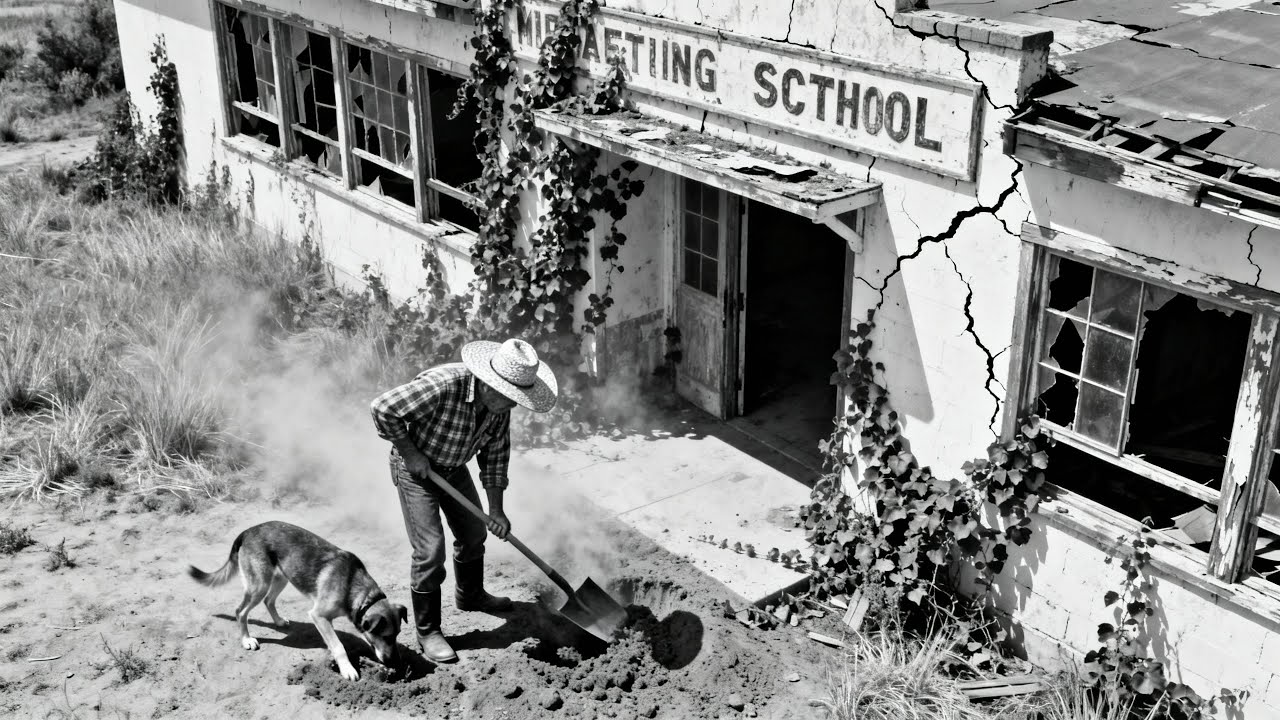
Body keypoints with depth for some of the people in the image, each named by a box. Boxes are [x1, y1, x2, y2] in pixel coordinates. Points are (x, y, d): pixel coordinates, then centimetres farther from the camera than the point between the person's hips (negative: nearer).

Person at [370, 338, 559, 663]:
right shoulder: (441, 386, -37)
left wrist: (496, 509, -5)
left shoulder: (500, 405, -13)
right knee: (430, 550, -10)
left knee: (473, 533, 20)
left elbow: (495, 454, -2)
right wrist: (410, 453, -25)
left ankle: (470, 595, 47)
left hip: (453, 469, 7)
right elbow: (383, 408, -32)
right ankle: (427, 632, 4)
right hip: (415, 468, -7)